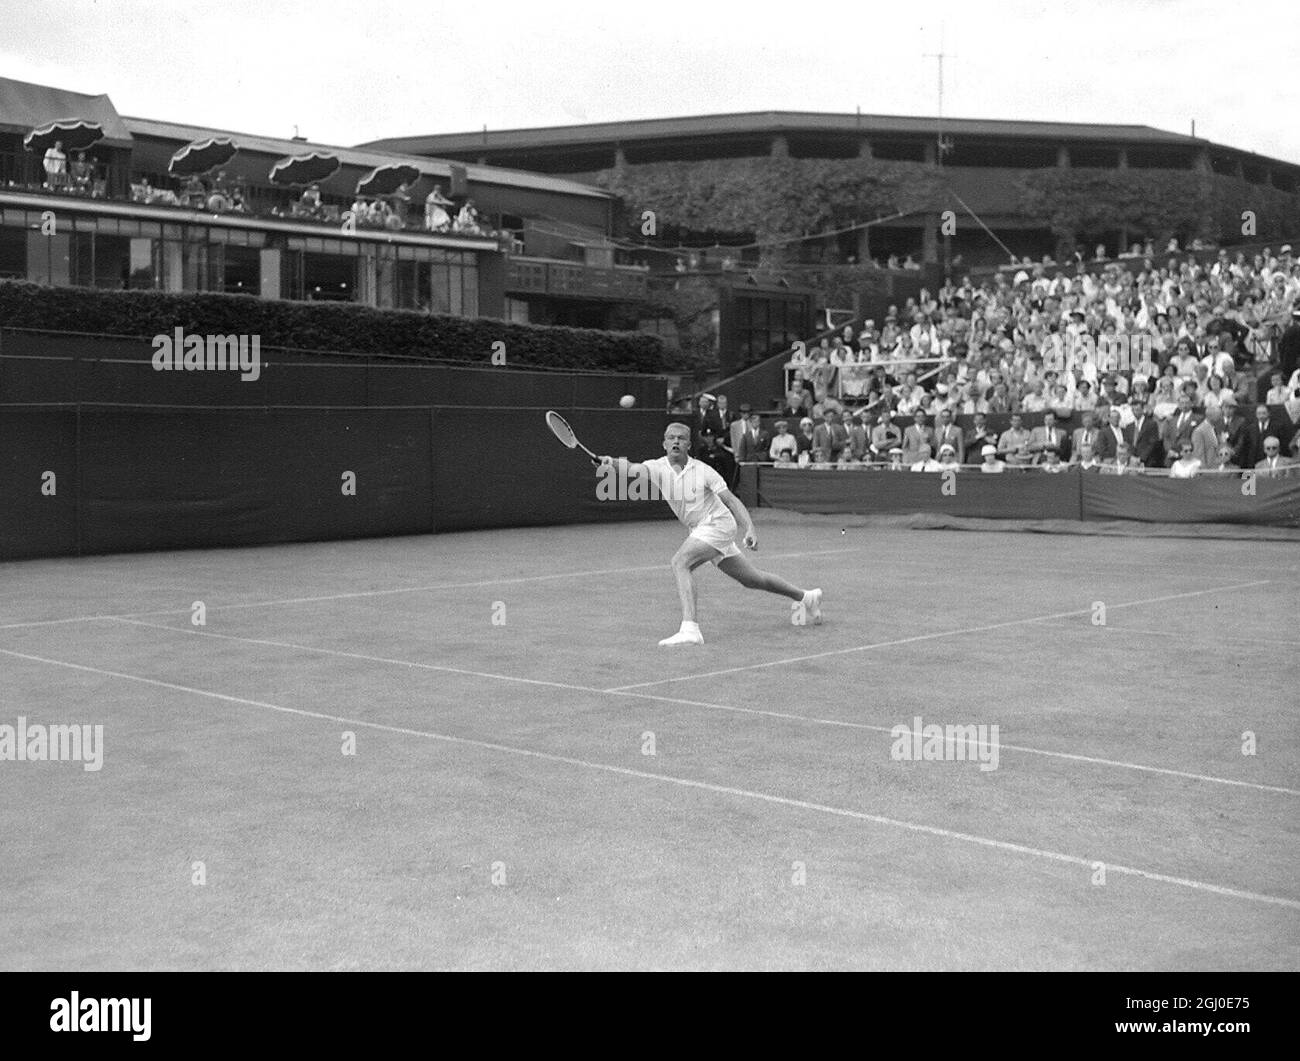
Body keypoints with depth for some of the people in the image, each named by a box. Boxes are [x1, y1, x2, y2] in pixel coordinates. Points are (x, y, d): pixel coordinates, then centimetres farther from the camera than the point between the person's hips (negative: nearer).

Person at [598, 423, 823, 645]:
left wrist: (749, 529, -23)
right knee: (752, 579, 18)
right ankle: (806, 597, 38)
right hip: (700, 531, 6)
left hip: (718, 525, -6)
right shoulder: (658, 468, -4)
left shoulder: (702, 471, -13)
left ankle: (689, 628, -35)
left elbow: (732, 501, -11)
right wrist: (613, 463, -47)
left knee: (680, 562, -27)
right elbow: (634, 469, -25)